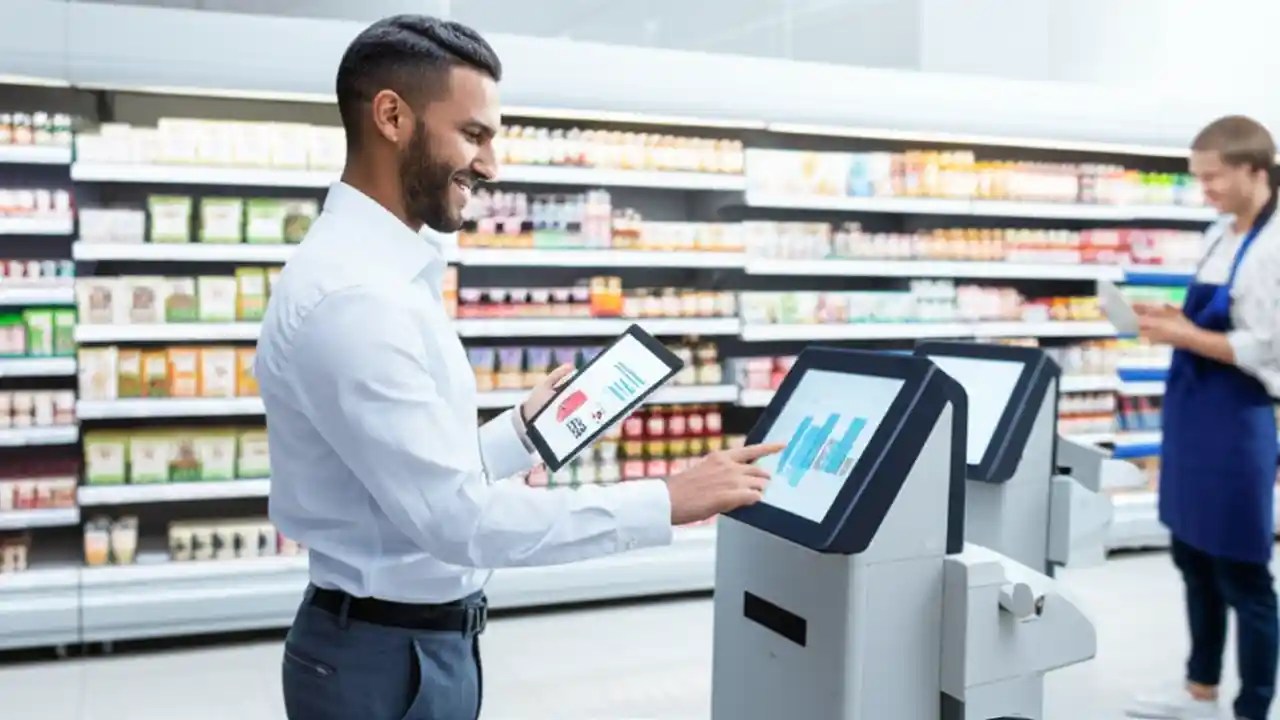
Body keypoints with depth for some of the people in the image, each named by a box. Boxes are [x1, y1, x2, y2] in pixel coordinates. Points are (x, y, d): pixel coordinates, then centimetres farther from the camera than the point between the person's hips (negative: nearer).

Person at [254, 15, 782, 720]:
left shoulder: (382, 274, 9)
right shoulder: (351, 295, -24)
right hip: (389, 659, -9)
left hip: (422, 639, 9)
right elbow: (457, 516, -28)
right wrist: (664, 501, -24)